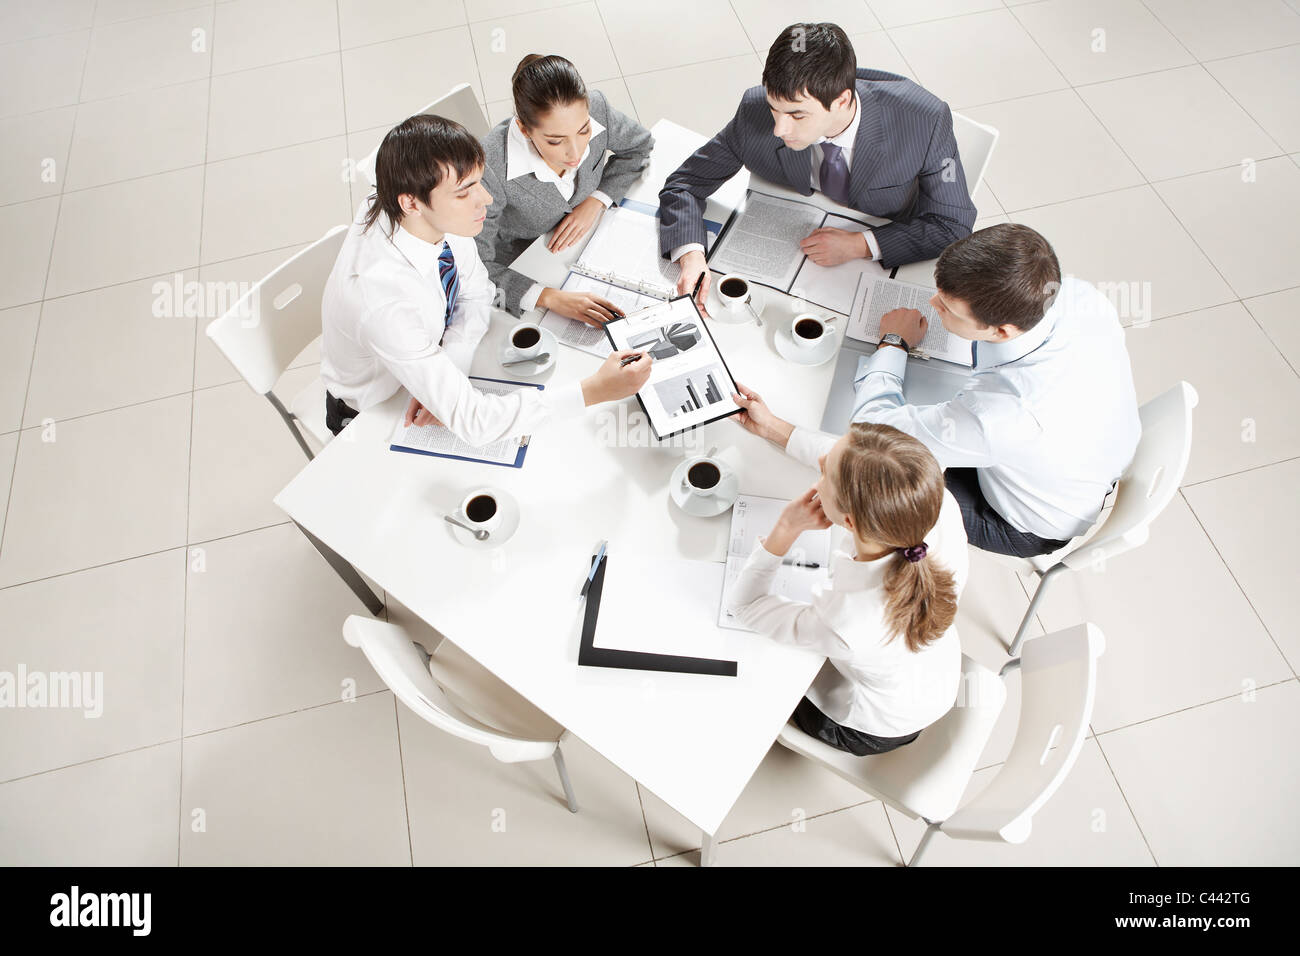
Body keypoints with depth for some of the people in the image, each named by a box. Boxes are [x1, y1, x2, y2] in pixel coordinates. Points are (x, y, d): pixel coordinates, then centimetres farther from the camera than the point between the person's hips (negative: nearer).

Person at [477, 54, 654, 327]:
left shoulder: (595, 109, -23)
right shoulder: (491, 170, -37)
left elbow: (638, 146, 1)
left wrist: (596, 200, -15)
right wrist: (549, 297, -47)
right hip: (520, 271, -5)